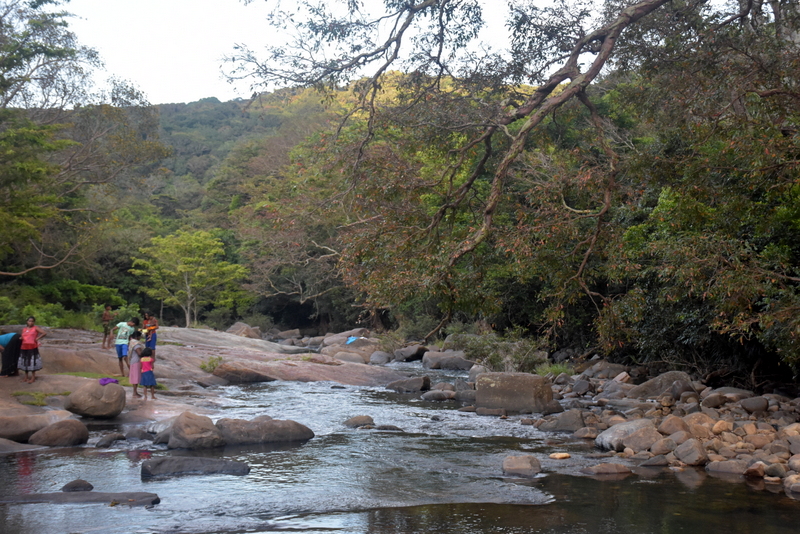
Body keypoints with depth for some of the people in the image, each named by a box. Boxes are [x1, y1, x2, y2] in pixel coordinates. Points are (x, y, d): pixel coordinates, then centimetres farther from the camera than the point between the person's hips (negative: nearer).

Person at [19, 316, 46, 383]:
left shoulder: (35, 328, -1)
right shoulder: (24, 329, 13)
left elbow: (44, 333, -10)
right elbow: (22, 337, 24)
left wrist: (37, 338, -11)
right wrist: (20, 338, 1)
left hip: (32, 347, -5)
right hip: (24, 347, 5)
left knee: (32, 362, -5)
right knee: (25, 362, 10)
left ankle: (33, 378, 1)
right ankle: (26, 377, 21)